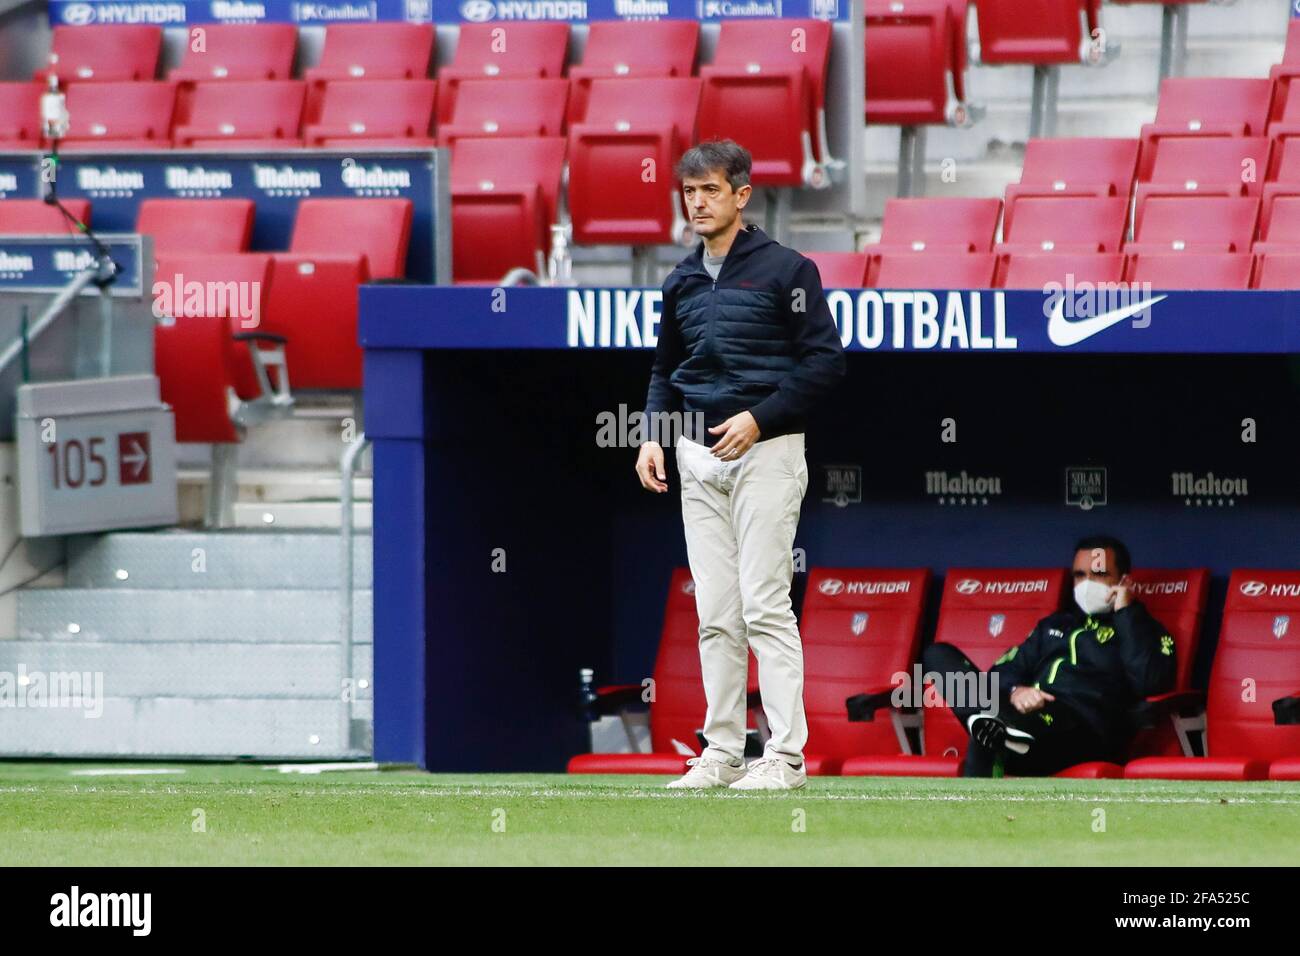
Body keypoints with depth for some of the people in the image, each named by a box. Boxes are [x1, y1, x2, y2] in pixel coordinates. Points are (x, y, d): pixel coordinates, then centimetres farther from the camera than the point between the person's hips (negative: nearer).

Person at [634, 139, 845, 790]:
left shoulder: (784, 270, -5)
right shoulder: (682, 282, 14)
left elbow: (825, 360, -9)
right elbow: (665, 370, 24)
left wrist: (759, 418, -16)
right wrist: (652, 435, 7)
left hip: (765, 450, -6)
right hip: (698, 456, 6)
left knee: (765, 604, -11)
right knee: (714, 614, 6)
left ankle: (786, 754, -10)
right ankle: (721, 752, 9)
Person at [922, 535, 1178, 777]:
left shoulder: (1140, 630, 18)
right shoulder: (1054, 626, 36)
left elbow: (1152, 682, -4)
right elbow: (1004, 670, 24)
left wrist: (1126, 612, 2)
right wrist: (1014, 691, -2)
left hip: (1084, 732, -7)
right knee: (939, 655, -11)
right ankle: (985, 720, -34)